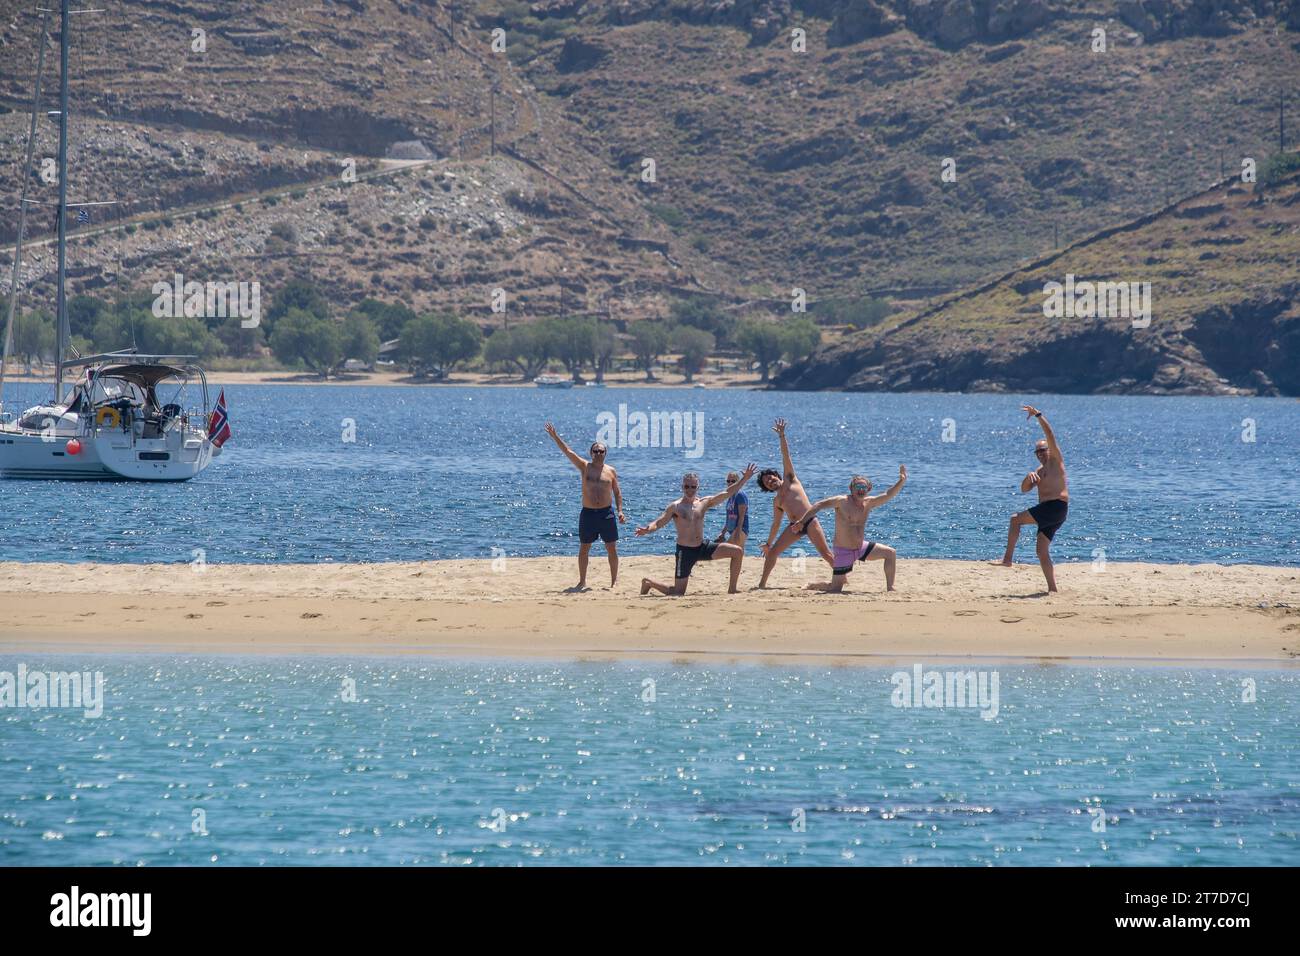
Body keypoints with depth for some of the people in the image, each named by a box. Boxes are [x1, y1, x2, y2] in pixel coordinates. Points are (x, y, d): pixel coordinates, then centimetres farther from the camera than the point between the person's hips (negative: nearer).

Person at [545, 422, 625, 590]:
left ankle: (614, 581, 11)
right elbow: (568, 451, -2)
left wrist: (620, 511, -3)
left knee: (612, 549, 1)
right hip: (588, 513, 0)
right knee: (584, 549, 5)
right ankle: (582, 582, 14)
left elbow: (617, 492, 8)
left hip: (607, 513, 0)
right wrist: (555, 437, -10)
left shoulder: (611, 472, 4)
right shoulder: (585, 467, 3)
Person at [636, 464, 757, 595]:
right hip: (685, 550, -5)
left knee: (738, 551, -6)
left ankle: (732, 589, 4)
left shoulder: (704, 503, 7)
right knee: (678, 592, -6)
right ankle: (648, 583, 22)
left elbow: (727, 493, 6)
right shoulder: (675, 507, -7)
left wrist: (745, 478, 0)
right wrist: (647, 529, -35)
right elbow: (658, 523, -13)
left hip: (702, 547, 5)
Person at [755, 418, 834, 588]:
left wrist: (782, 436, -3)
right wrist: (768, 543, 26)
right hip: (794, 527, 5)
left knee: (826, 553, -8)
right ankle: (762, 583, 8)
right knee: (772, 552, 0)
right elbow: (776, 523, 26)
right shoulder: (777, 501, 21)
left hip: (810, 521, -5)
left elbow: (786, 456, 4)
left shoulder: (790, 480, 11)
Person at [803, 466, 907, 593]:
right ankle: (812, 586, 22)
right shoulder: (842, 501, -15)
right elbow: (819, 506, -14)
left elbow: (888, 496, -4)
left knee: (891, 553, 2)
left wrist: (901, 482, -18)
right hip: (843, 552, -6)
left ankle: (890, 588, 10)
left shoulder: (868, 503, 1)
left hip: (861, 548, 6)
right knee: (835, 589, -7)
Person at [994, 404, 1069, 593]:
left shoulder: (1056, 462, 1)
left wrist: (1038, 415, -19)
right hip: (1048, 512, 9)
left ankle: (1007, 558, -15)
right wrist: (1029, 477, -5)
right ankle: (1052, 589, 2)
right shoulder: (1039, 471, 25)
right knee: (1042, 551, 4)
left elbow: (1050, 437, -12)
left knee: (1016, 519, -14)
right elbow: (1024, 489, 17)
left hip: (1056, 507, -9)